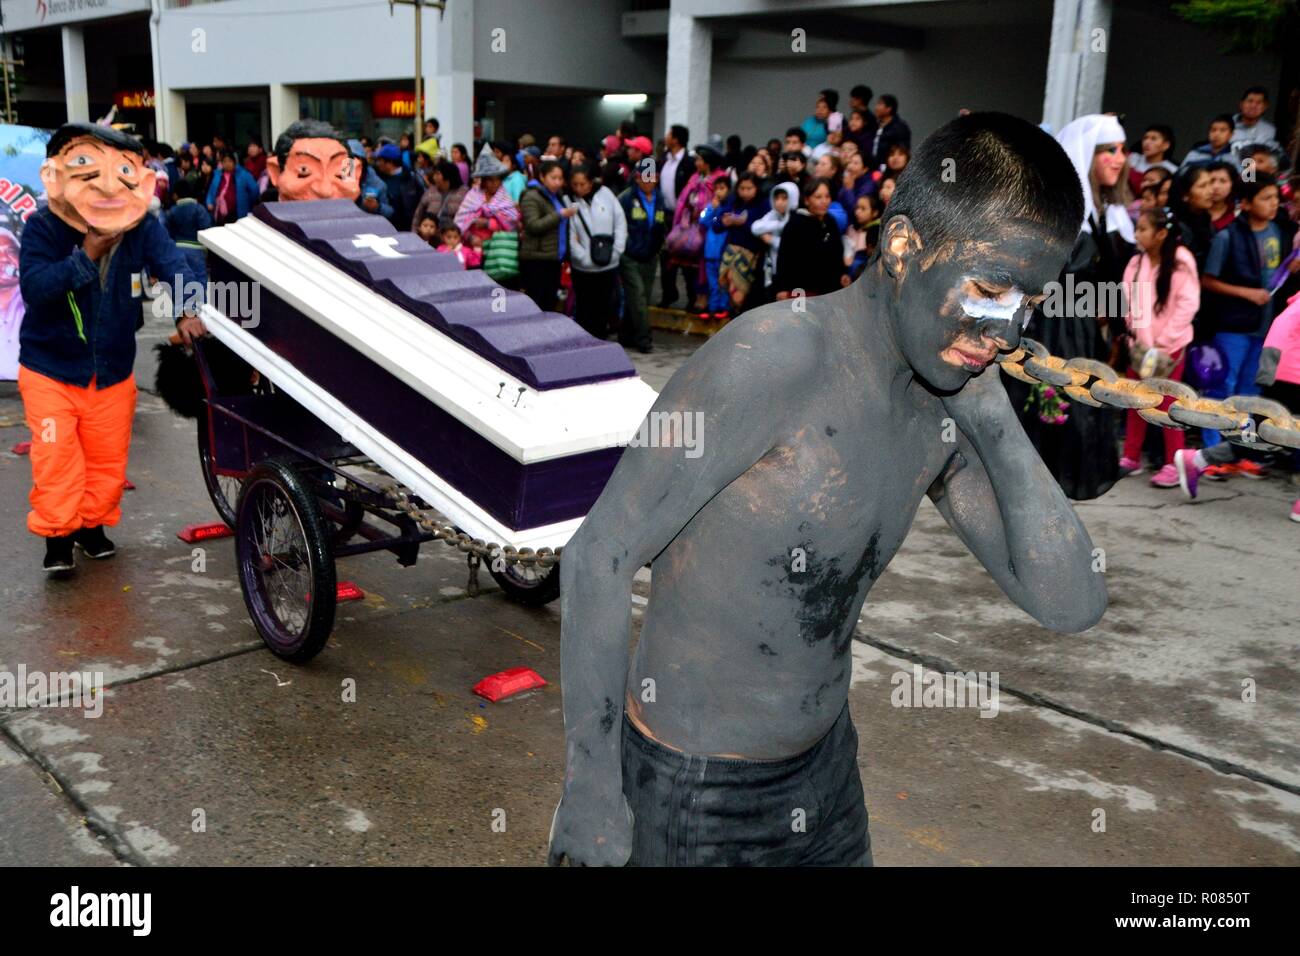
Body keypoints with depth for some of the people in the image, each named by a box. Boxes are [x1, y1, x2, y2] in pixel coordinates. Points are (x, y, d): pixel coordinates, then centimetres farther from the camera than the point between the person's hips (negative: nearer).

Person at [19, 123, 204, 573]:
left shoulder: (143, 227, -9)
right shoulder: (43, 227, -14)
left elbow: (173, 264, -24)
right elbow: (33, 287, -24)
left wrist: (185, 307, -44)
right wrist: (85, 257, -33)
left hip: (113, 372, 2)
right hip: (50, 370, -2)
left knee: (108, 459, 12)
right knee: (56, 458, -4)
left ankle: (93, 524, 32)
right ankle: (57, 534, 14)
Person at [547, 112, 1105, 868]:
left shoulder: (944, 404, -2)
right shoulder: (777, 357, -24)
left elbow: (1072, 604, -5)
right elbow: (600, 558, -21)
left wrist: (994, 421, -14)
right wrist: (592, 784, -18)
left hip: (828, 764, 7)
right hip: (695, 786, -7)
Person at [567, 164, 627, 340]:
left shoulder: (605, 194, -1)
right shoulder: (570, 202, -7)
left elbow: (620, 223, 1)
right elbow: (571, 237, -10)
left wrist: (616, 251, -6)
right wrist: (586, 258, -17)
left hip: (609, 265, 2)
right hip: (583, 268, -2)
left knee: (604, 306, 12)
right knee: (585, 309, 4)